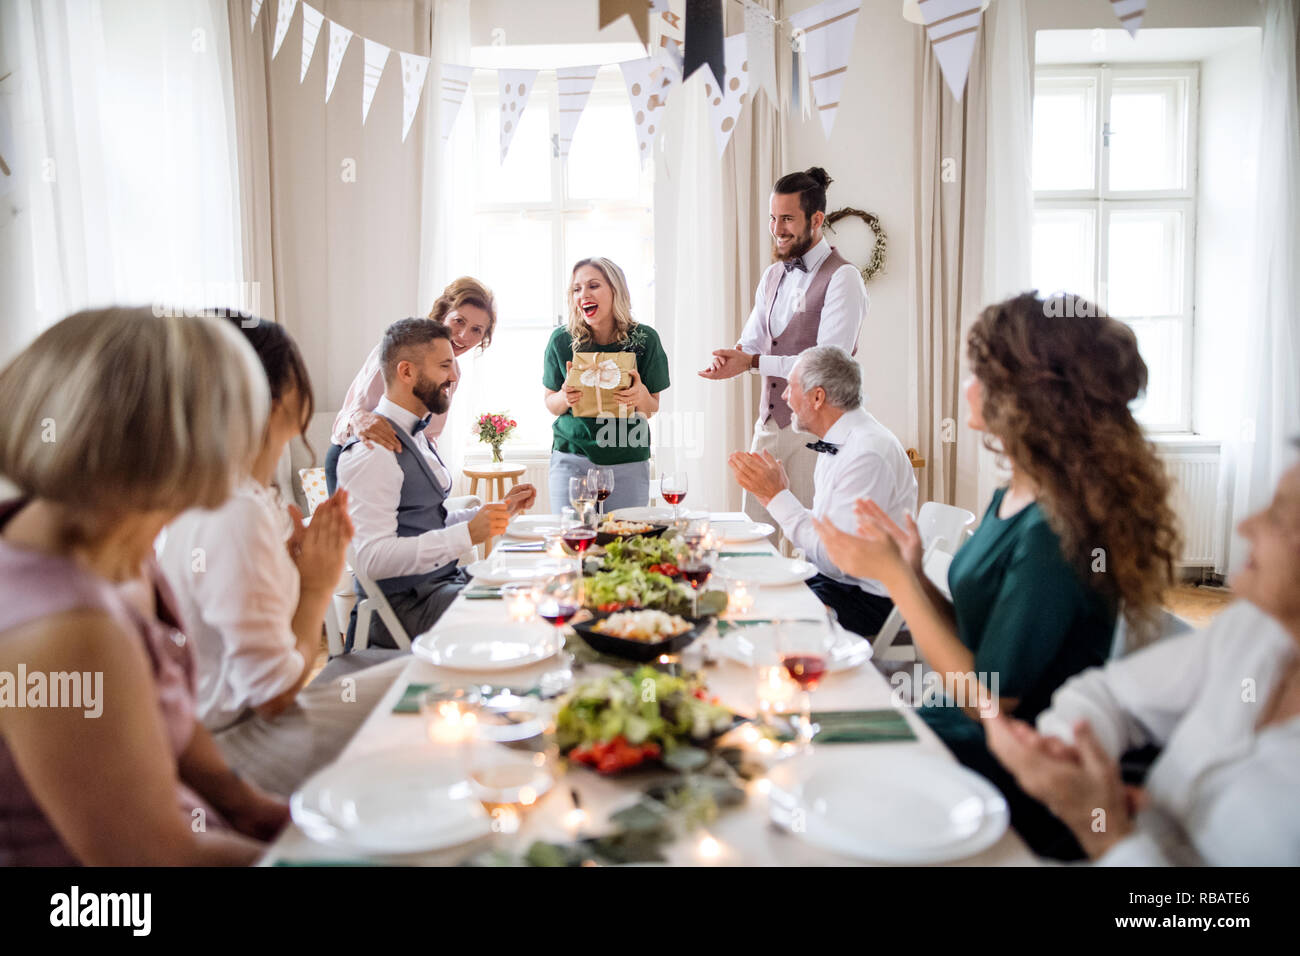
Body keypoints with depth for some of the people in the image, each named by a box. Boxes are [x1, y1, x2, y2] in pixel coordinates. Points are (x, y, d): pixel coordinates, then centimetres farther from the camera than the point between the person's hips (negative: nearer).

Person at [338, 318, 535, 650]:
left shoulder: (415, 436, 15)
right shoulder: (372, 451, -17)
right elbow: (373, 558, -24)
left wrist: (501, 510, 12)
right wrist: (467, 534, -29)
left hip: (443, 582, 10)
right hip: (404, 606, -10)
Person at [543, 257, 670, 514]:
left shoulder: (644, 339, -5)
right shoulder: (562, 340, -4)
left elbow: (652, 410, 4)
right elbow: (551, 404, 7)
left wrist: (641, 397, -18)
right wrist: (565, 398, -15)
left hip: (628, 463, 0)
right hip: (572, 457, 0)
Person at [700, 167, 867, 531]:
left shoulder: (842, 277, -11)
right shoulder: (772, 275, 13)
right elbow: (751, 343, 14)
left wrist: (753, 363, -22)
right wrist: (730, 359, -10)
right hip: (769, 422, 7)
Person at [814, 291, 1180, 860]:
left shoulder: (1055, 531, -25)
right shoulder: (1014, 499, 4)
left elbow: (986, 699, -20)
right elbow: (971, 636, 7)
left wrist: (893, 575, -19)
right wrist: (911, 572, -6)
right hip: (968, 728, 8)